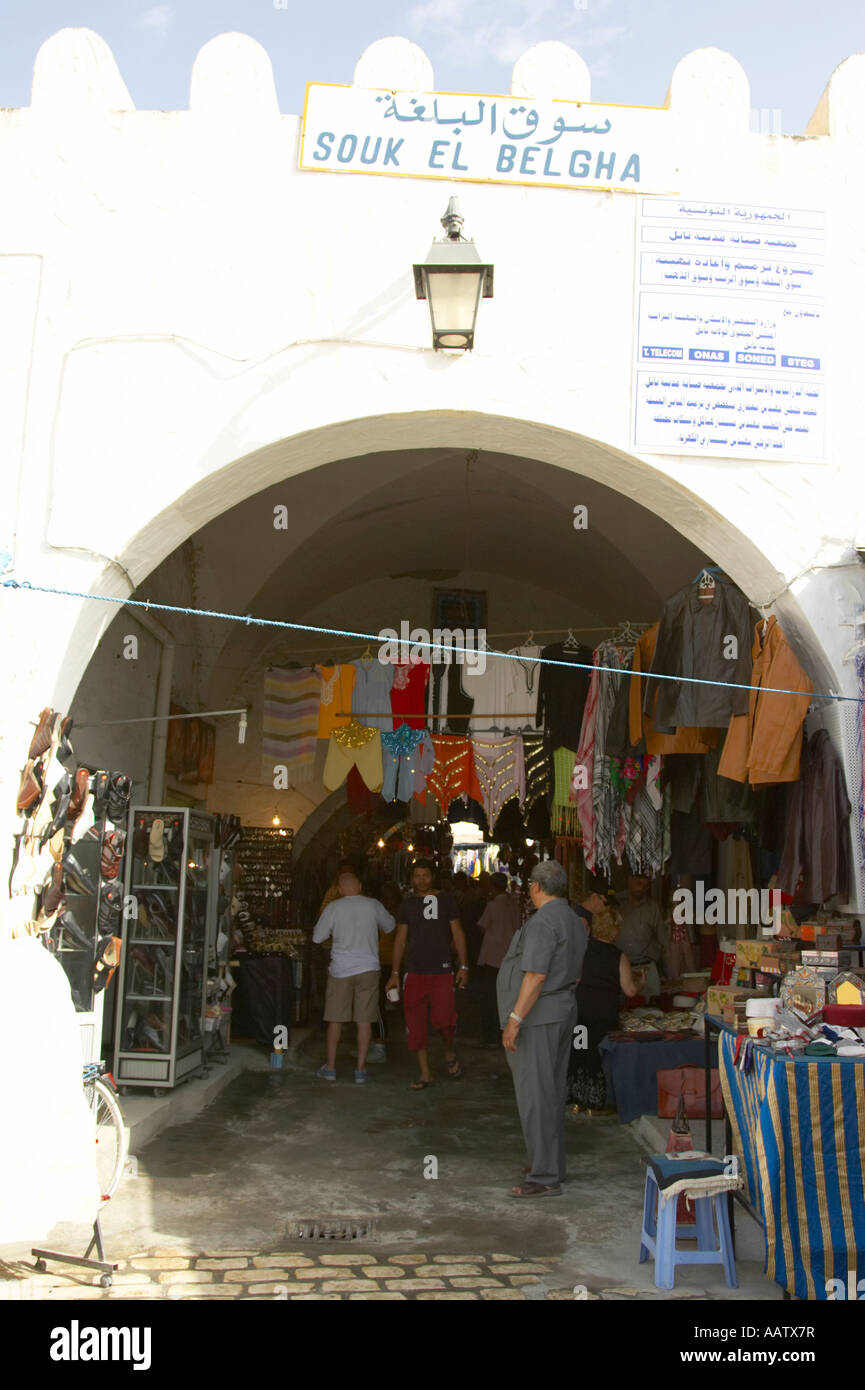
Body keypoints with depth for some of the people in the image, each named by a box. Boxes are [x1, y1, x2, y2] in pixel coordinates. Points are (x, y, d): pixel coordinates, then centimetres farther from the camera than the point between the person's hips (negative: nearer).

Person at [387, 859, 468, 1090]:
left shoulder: (446, 900, 6)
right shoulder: (407, 904, 10)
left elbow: (457, 934, 8)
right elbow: (400, 939, 12)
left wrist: (463, 966, 1)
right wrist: (395, 973, 8)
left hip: (442, 970, -2)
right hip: (414, 971, 2)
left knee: (443, 1019, -13)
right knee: (415, 1023, 1)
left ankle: (449, 1053, 19)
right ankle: (425, 1074, 13)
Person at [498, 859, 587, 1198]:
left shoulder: (543, 921, -18)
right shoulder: (575, 920, 12)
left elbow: (536, 976, -24)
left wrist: (515, 1019, -22)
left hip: (537, 1018, -10)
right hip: (564, 1014, 10)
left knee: (535, 1096, -5)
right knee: (553, 1094, 17)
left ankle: (545, 1177, -1)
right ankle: (552, 1165, 27)